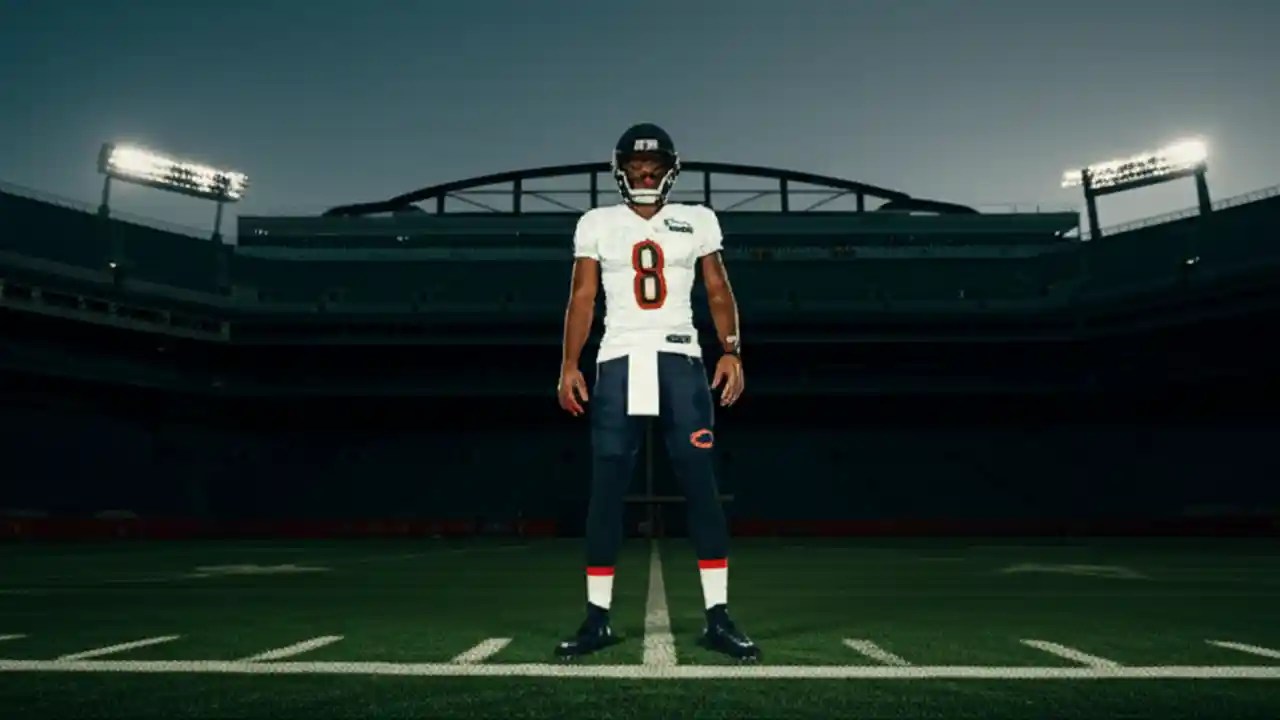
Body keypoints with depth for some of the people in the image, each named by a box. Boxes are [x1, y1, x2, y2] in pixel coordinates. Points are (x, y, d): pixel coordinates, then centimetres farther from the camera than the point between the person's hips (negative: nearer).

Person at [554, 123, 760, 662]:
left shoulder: (697, 221, 11)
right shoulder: (596, 224, 11)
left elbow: (718, 293, 9)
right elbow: (582, 299, 7)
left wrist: (732, 352, -6)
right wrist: (569, 365, -3)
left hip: (679, 360, 0)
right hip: (619, 363, 0)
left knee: (702, 487, -4)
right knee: (606, 490, -1)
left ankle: (718, 618, 5)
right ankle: (597, 618, 10)